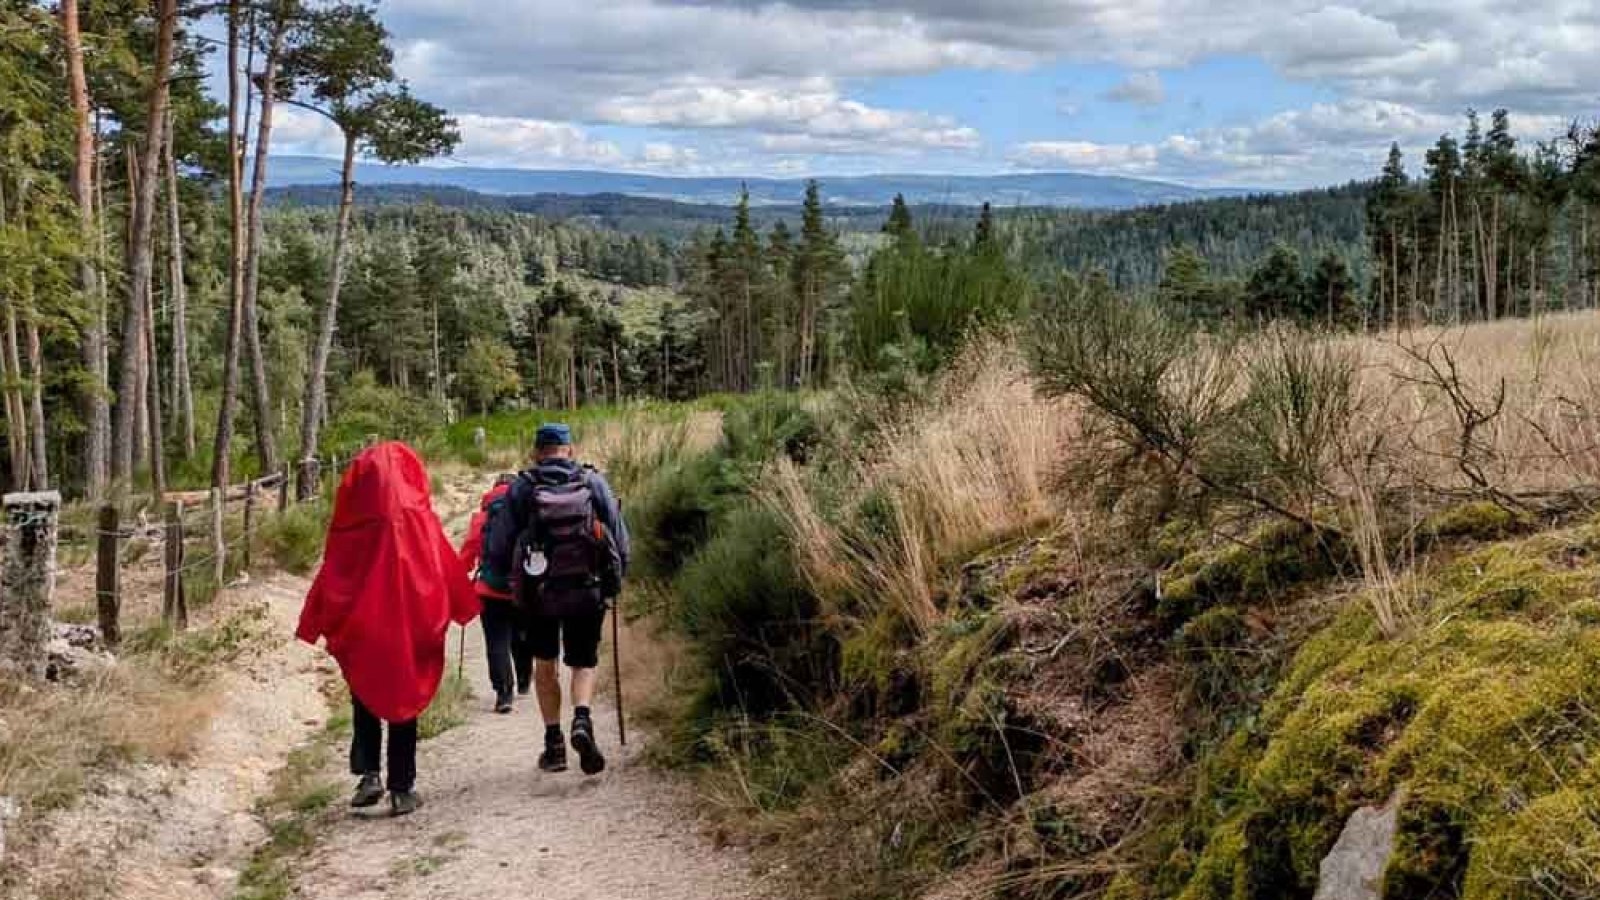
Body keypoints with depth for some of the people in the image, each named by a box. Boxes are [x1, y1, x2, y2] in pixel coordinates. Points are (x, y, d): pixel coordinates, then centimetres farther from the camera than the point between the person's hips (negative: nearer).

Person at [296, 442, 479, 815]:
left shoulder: (353, 523, -6)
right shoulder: (418, 519, -6)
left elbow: (331, 576, -2)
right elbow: (447, 570, -1)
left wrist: (313, 625, 8)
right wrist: (463, 609, 12)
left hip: (361, 630, 0)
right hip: (410, 629, 0)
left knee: (365, 702, 16)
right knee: (404, 701, 8)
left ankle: (368, 774, 2)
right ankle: (402, 788, 9)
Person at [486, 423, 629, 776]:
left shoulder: (521, 488, 0)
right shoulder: (593, 482, 3)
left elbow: (497, 550, -1)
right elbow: (621, 540, 2)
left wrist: (517, 574, 18)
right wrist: (615, 581, 16)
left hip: (539, 592, 0)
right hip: (588, 591, 0)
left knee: (545, 664, 19)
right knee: (584, 663, 14)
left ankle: (554, 743, 16)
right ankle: (582, 720, -13)